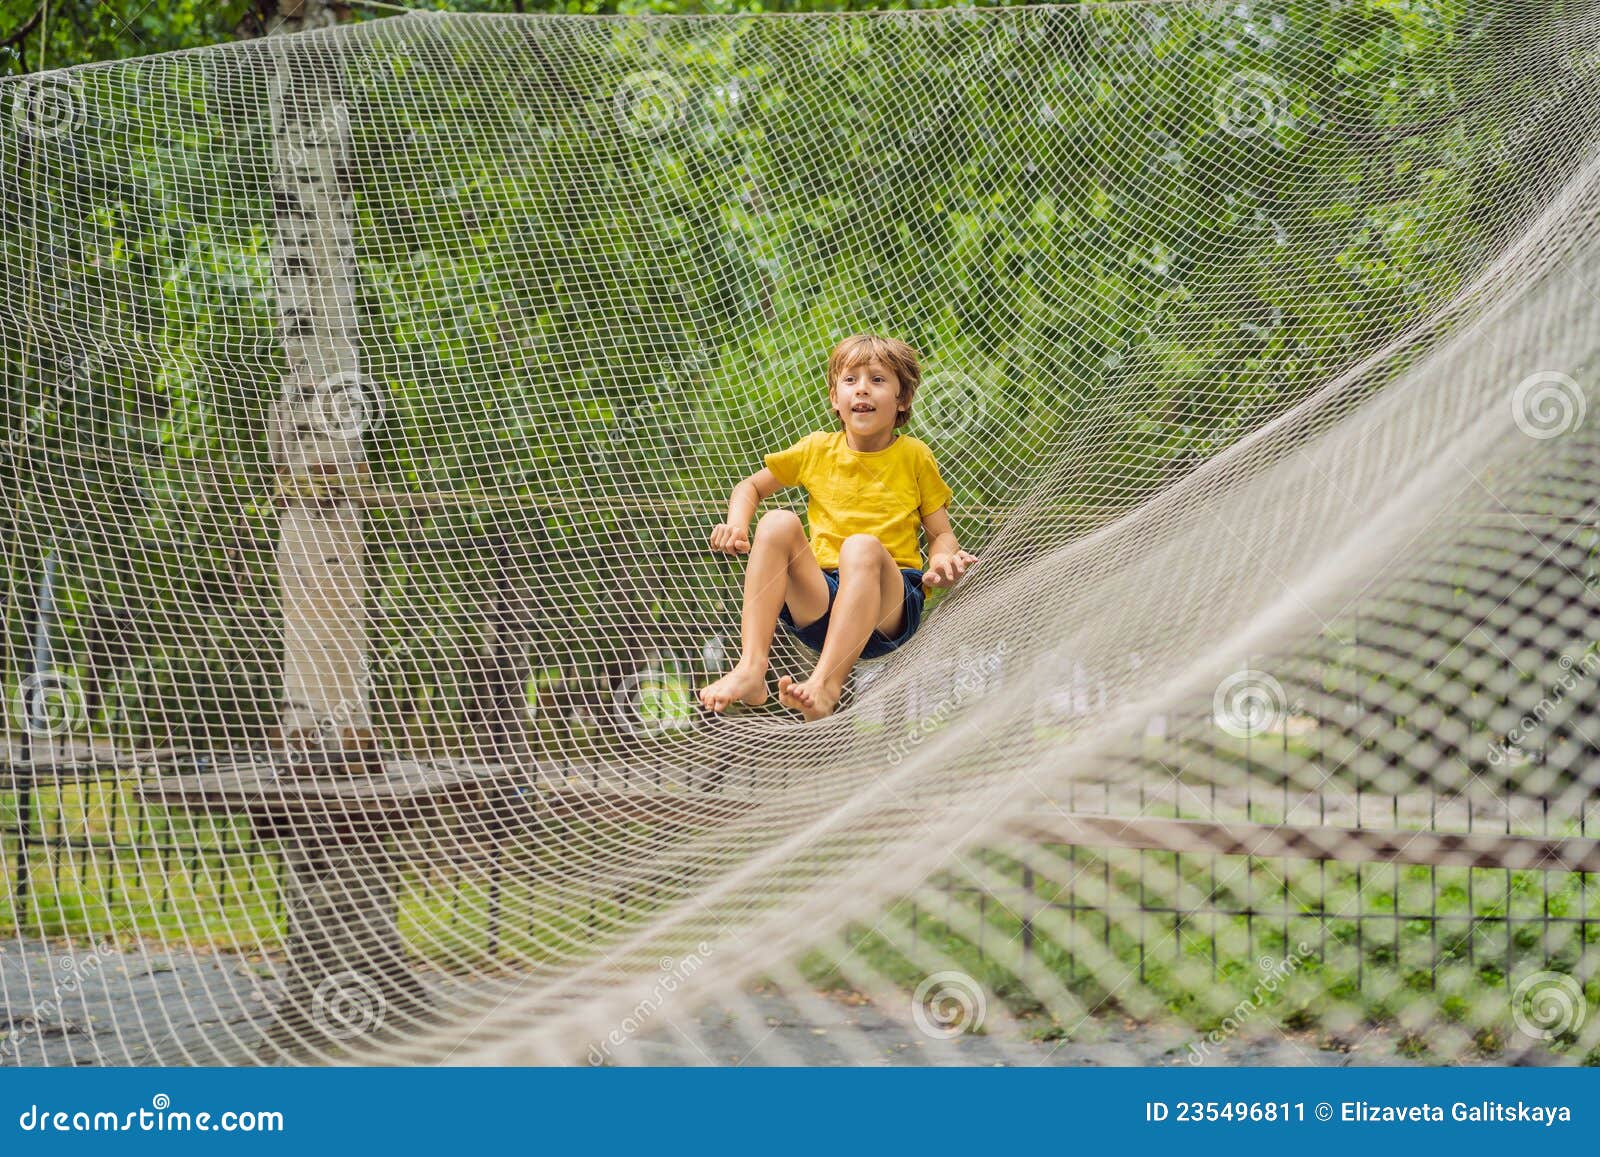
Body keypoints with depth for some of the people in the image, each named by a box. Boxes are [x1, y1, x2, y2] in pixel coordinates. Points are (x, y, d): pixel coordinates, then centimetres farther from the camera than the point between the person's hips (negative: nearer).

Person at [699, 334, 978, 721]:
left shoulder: (914, 456, 7)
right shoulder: (818, 450, 12)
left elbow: (941, 534, 9)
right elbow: (751, 486, 24)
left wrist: (942, 560, -15)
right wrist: (736, 526, 2)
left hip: (888, 609, -3)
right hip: (819, 600, 3)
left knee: (862, 546, -34)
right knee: (778, 523, -21)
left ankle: (827, 683, -48)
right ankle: (750, 669, -35)